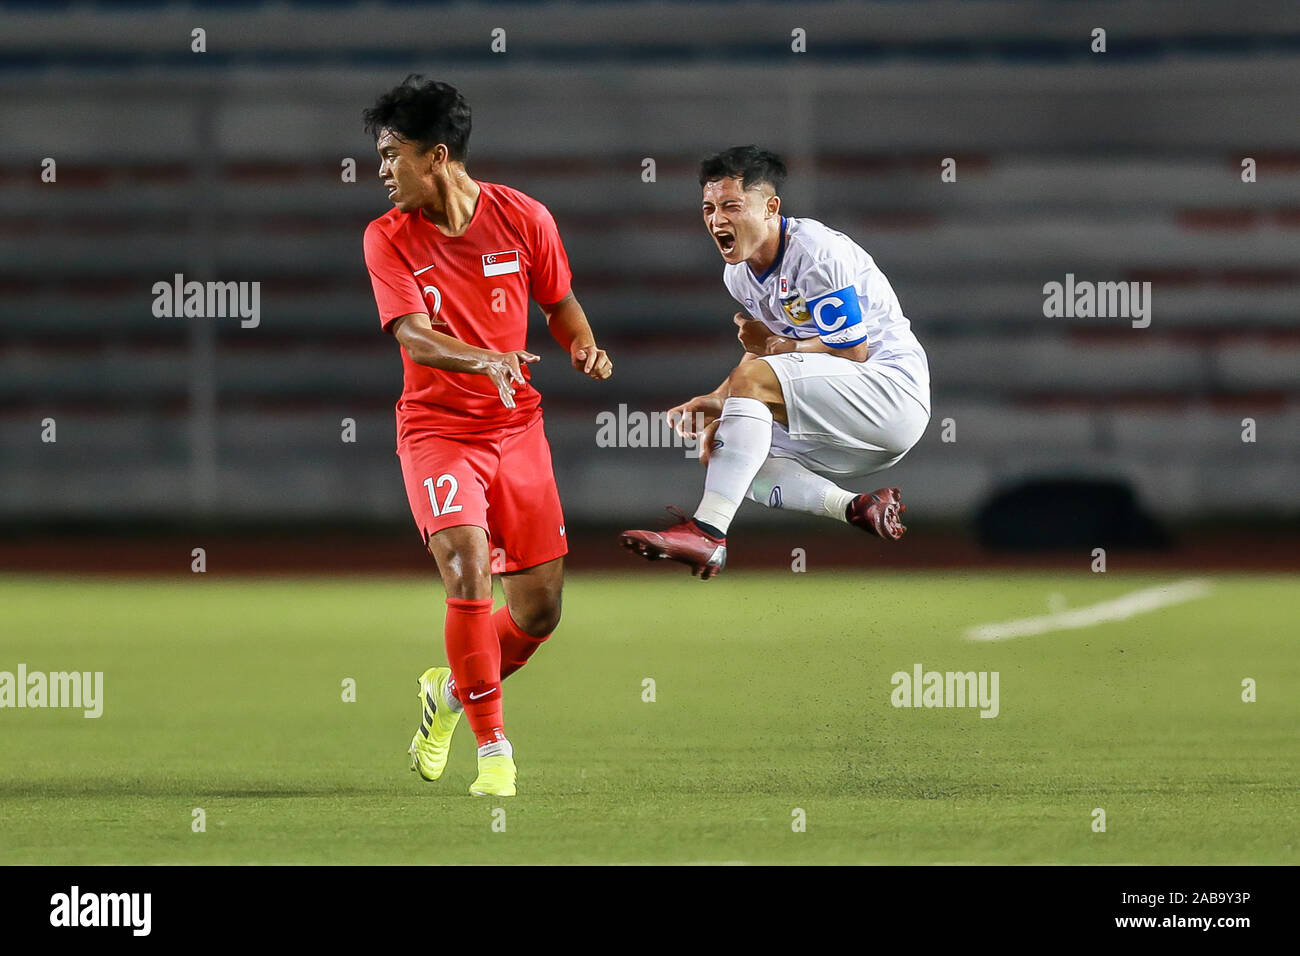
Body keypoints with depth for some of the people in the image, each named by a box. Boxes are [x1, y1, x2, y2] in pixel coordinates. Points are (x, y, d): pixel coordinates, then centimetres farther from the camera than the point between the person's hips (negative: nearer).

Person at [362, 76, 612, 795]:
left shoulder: (523, 218, -4)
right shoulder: (388, 237, -8)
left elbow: (560, 302, 11)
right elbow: (413, 337, -20)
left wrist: (585, 348, -10)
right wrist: (486, 361, -38)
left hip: (518, 426, 3)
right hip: (437, 429, -2)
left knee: (540, 607, 1)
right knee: (467, 568, -24)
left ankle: (450, 692, 31)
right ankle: (492, 748, -15)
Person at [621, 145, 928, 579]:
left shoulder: (817, 253, -18)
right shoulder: (739, 275, 9)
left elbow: (853, 351, -18)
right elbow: (764, 350, 18)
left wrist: (777, 344, -8)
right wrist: (719, 400, 0)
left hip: (890, 387, -10)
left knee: (752, 378, -27)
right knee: (716, 443, 0)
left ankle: (706, 533, -39)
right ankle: (854, 507, -15)